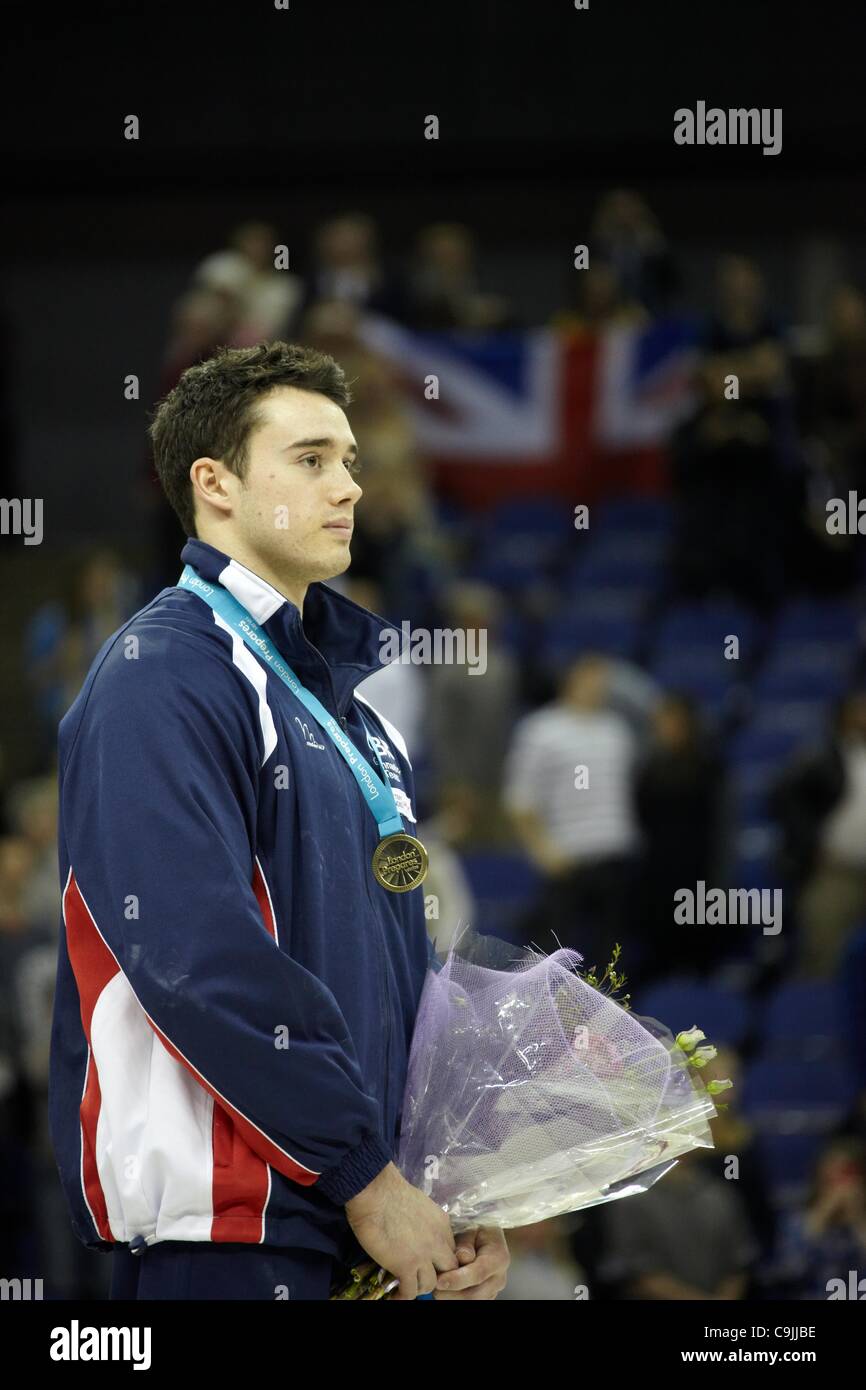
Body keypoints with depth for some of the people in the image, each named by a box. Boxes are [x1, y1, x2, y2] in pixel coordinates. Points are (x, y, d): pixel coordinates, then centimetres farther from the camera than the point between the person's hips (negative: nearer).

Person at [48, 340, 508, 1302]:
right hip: (228, 1230, -8)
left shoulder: (345, 708, 18)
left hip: (368, 1222, 8)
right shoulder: (161, 677, -10)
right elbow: (201, 963, -21)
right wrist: (367, 1177, -18)